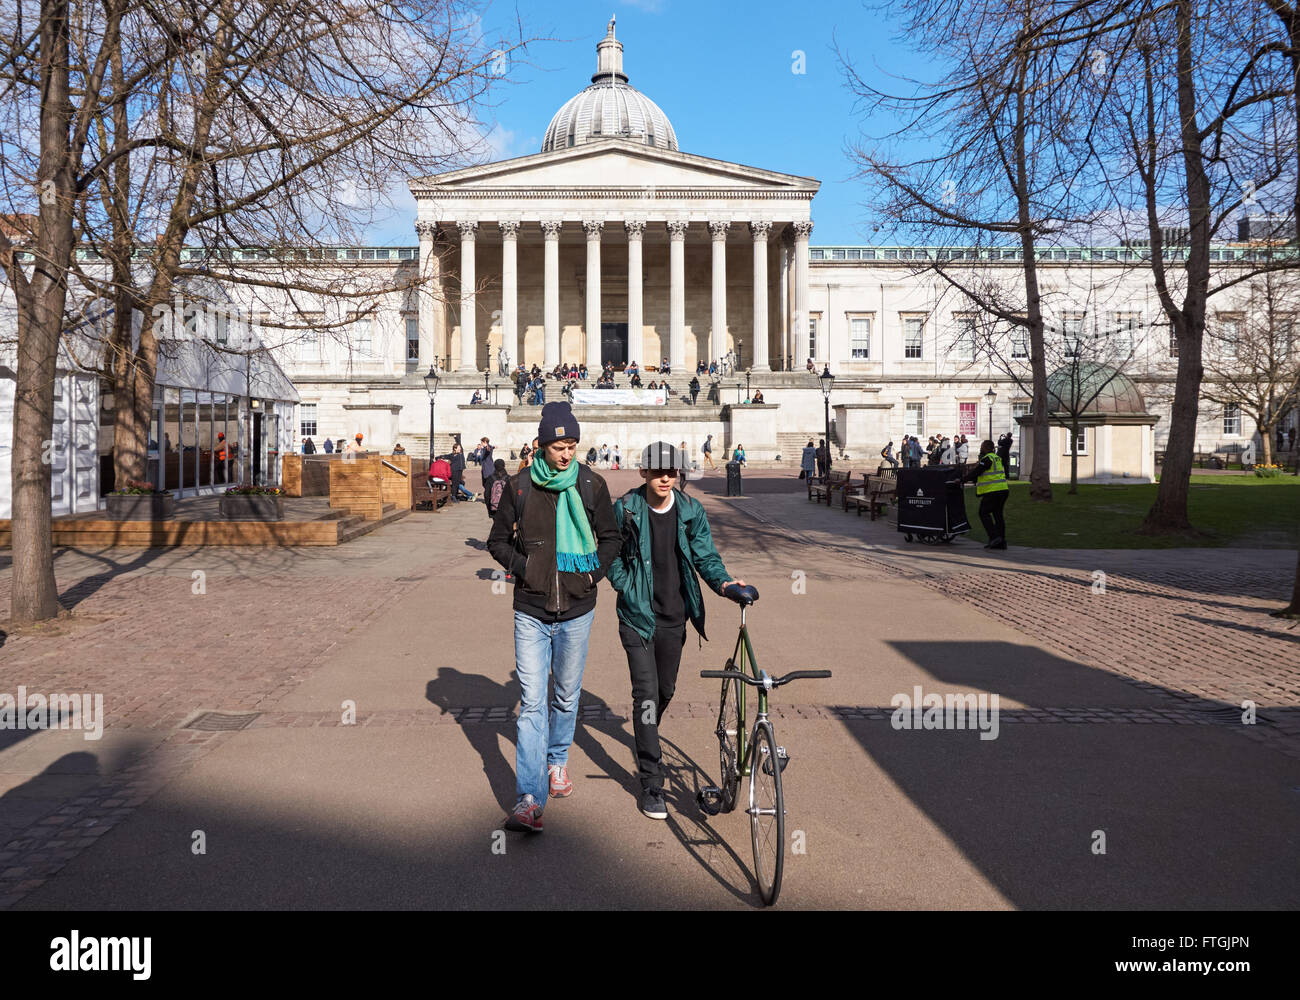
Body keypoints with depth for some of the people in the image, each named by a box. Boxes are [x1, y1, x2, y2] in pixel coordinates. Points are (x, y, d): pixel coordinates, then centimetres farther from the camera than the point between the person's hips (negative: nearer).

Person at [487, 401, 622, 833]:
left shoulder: (591, 485, -1)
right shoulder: (520, 487, -3)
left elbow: (611, 537, 11)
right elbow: (497, 541, 7)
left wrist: (595, 573, -1)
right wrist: (524, 568, -6)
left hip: (576, 610, 1)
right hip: (531, 612, -1)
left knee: (567, 696, 15)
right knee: (532, 702, -5)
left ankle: (558, 760, 40)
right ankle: (529, 800, -5)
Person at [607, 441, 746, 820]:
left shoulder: (691, 511, -3)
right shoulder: (626, 508, -9)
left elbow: (704, 554, -3)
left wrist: (722, 581, -21)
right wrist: (626, 588, -8)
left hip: (674, 616, 4)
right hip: (638, 615, -3)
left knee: (665, 689, 18)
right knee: (646, 694, -9)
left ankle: (645, 738, 50)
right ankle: (651, 783, -3)